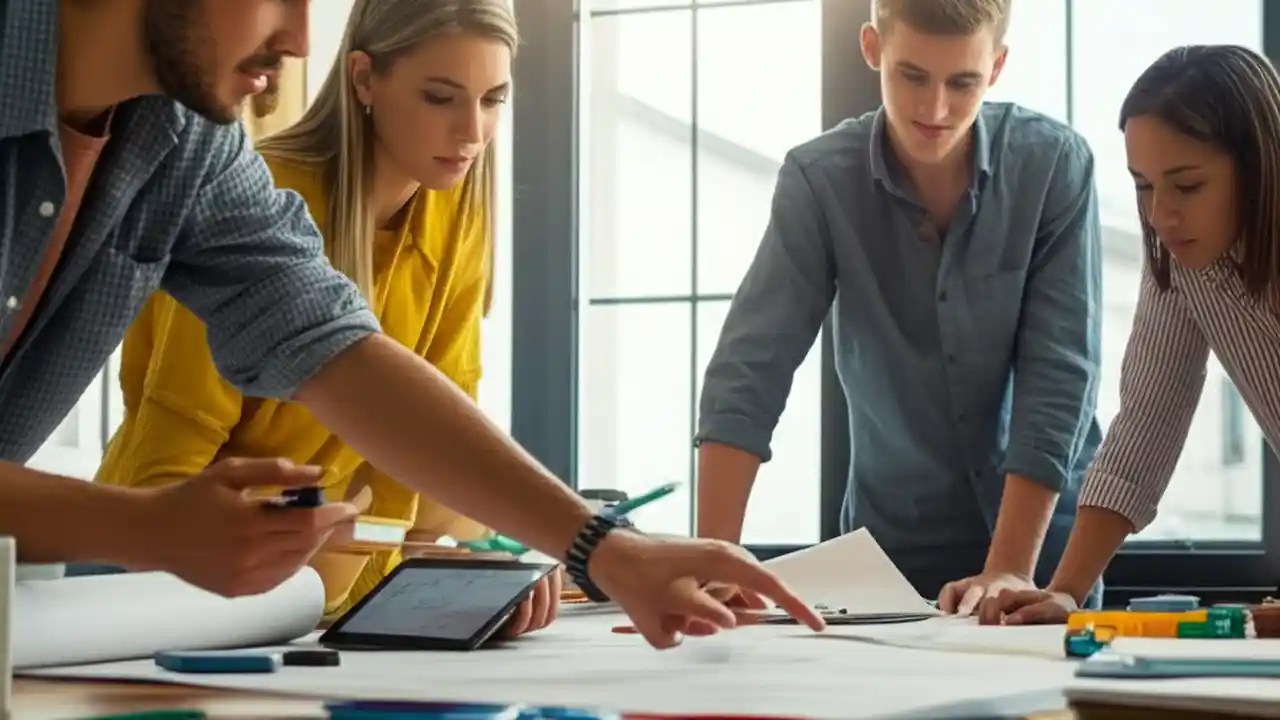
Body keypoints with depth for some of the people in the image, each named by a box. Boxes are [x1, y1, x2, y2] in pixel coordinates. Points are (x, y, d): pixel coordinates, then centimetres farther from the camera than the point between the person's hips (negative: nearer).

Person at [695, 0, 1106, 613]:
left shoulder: (1055, 165, -15)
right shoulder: (818, 181, -14)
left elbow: (1059, 375, -18)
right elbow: (749, 372, -18)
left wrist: (1011, 568, -25)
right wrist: (714, 560, -28)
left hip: (1044, 530, 0)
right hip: (897, 531, 0)